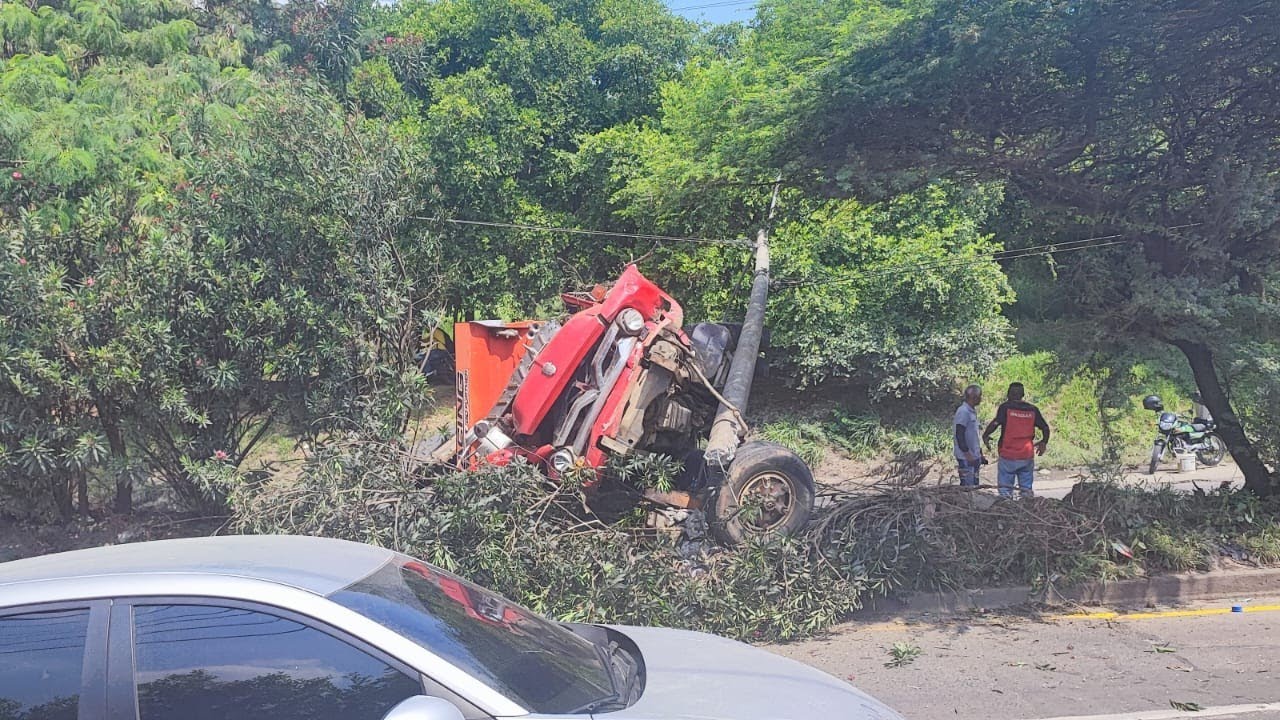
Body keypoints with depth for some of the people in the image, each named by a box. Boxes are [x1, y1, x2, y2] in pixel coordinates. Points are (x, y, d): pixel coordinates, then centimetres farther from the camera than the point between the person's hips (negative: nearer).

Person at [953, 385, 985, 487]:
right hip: (966, 458, -10)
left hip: (974, 457, 10)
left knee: (974, 485, 12)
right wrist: (967, 453, -22)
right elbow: (959, 435, -20)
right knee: (968, 486, -9)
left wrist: (980, 455, 20)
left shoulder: (972, 411, 14)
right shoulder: (963, 412, -15)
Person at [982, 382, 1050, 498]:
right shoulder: (1033, 409, 5)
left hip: (1008, 455, -3)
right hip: (1027, 456, 4)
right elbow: (1045, 428, 7)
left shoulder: (1005, 407, -6)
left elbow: (995, 423, -22)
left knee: (1005, 489, 3)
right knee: (1027, 490, 11)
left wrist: (985, 436, -9)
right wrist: (1044, 442, 23)